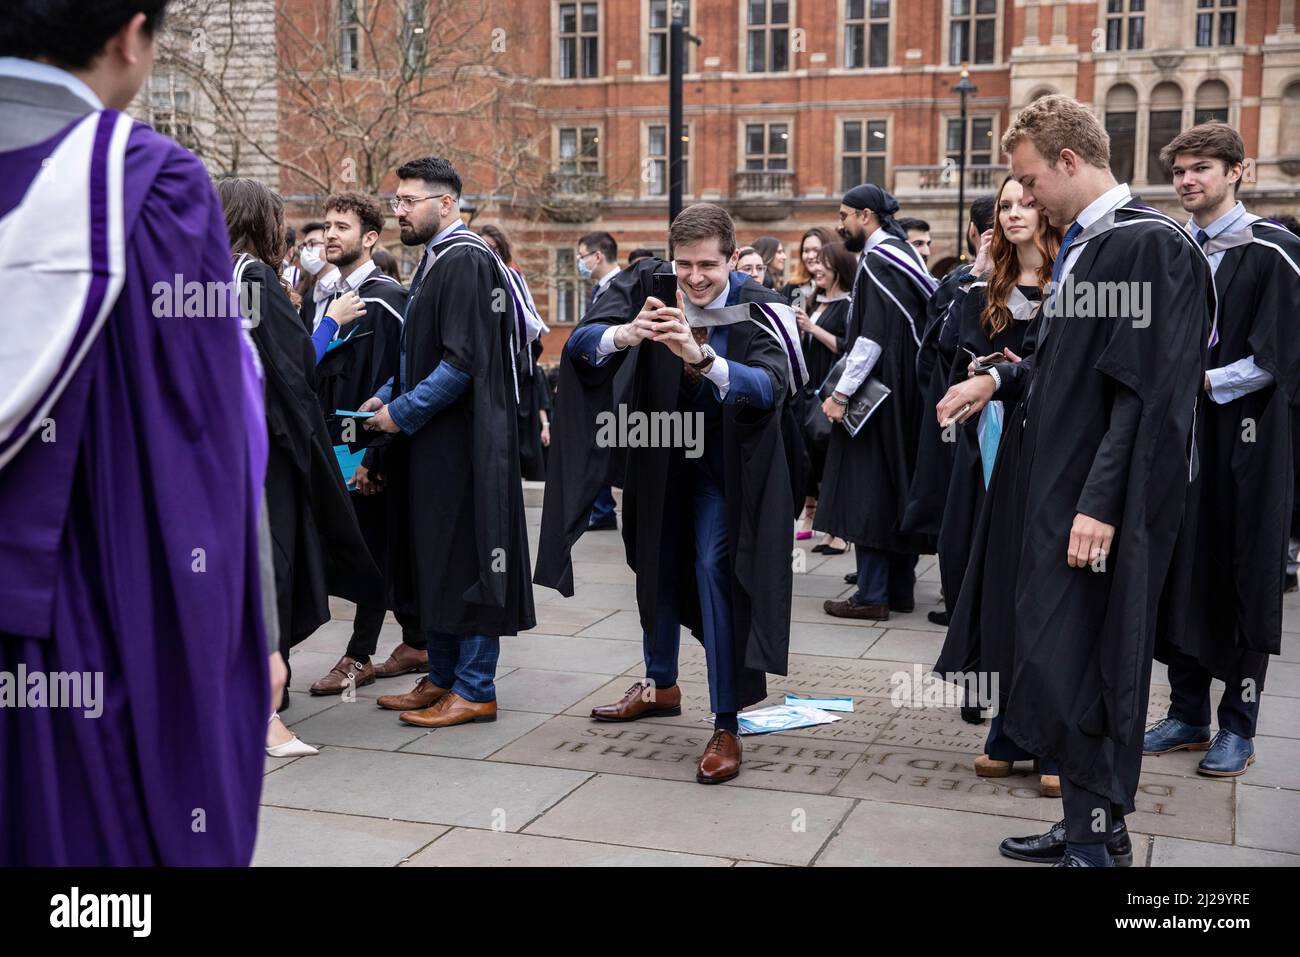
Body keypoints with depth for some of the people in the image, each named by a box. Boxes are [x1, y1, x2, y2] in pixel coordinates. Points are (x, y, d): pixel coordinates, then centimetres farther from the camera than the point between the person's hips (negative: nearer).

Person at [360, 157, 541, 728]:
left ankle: (474, 691, 6)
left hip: (463, 443, -10)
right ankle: (442, 678, 24)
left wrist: (401, 413, -16)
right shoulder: (434, 261, 16)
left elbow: (463, 361, -22)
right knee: (432, 562, 14)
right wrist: (387, 397, 10)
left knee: (464, 559, -3)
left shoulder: (466, 262, -15)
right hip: (432, 442, 10)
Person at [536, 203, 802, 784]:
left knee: (713, 569, -15)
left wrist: (699, 356, -55)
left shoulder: (758, 310, -24)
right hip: (660, 451, 4)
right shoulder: (648, 285, -17)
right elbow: (580, 344, -27)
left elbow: (770, 387, -39)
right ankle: (660, 684, 41)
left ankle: (726, 727, -5)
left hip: (725, 460, -4)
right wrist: (625, 333, -49)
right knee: (656, 561, 18)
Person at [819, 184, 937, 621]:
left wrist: (841, 393, -20)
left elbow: (872, 336, -22)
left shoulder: (877, 261, -15)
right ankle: (900, 587, 19)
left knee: (870, 491, -5)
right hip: (906, 391, 10)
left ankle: (871, 595, -2)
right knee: (898, 486, 13)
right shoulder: (904, 254, 14)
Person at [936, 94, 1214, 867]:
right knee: (1065, 661, 14)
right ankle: (1092, 823, 27)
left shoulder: (1150, 246, -16)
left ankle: (1098, 841, 11)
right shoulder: (1086, 244, 13)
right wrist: (1000, 380, 9)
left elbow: (1150, 388, -21)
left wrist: (1102, 504, -24)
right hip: (1060, 485, 10)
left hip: (1097, 502, -9)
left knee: (1079, 667, -3)